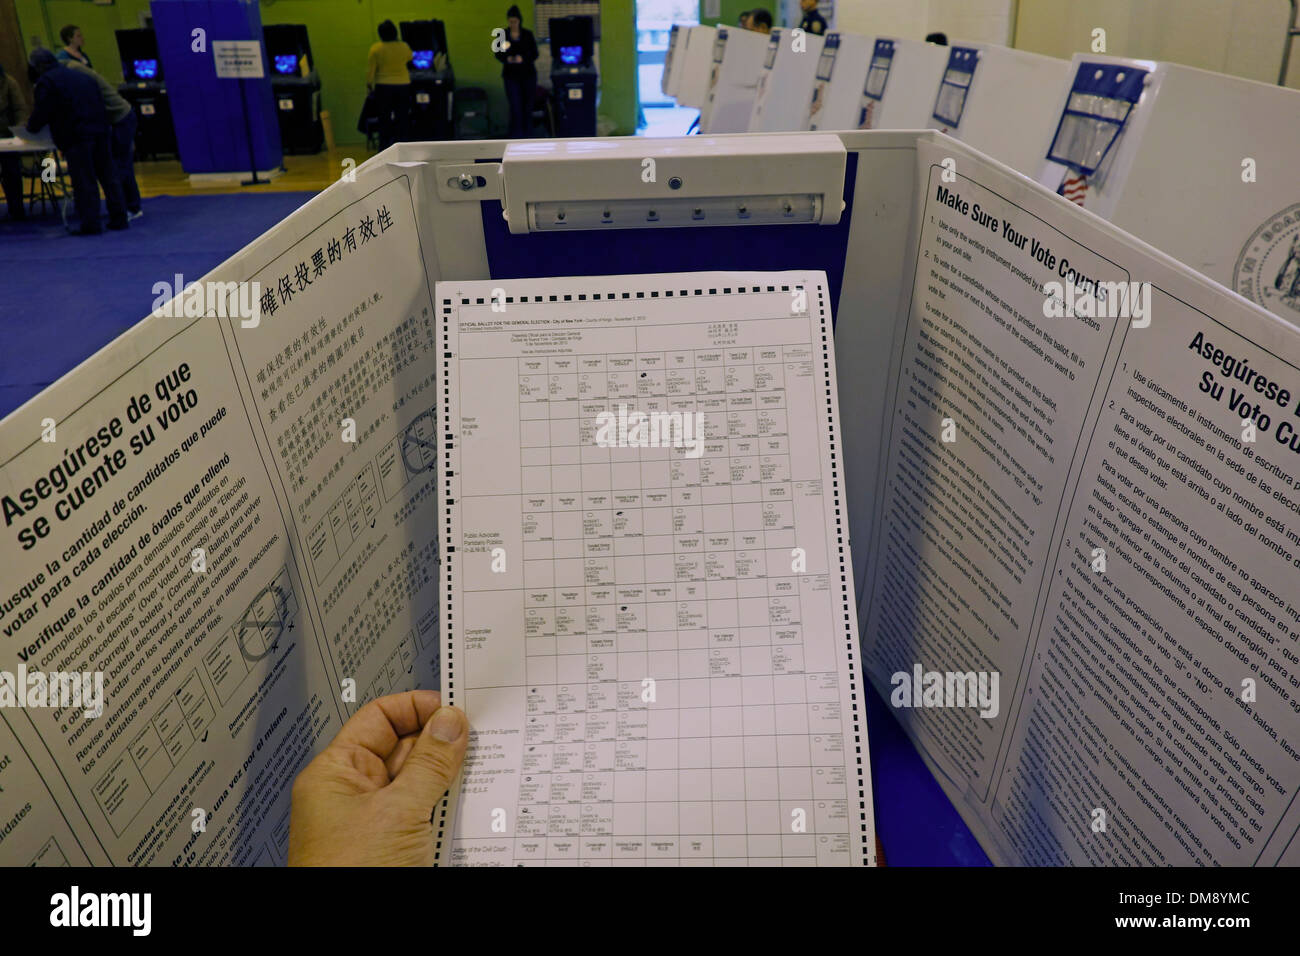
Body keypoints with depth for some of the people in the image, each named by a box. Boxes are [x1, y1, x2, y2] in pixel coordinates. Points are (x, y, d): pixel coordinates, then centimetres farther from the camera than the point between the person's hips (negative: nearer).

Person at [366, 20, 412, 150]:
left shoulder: (376, 49, -9)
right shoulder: (404, 47, -5)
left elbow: (370, 70, -5)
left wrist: (369, 85, 7)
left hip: (384, 87, -1)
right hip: (403, 86, 1)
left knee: (385, 120, 6)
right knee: (402, 119, 7)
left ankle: (384, 148, 9)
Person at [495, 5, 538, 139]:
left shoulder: (528, 35, 0)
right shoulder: (502, 35, 0)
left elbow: (535, 54, -1)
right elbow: (498, 54, 5)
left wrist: (522, 59, -20)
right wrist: (507, 59, -17)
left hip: (528, 74, 1)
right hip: (511, 76, -1)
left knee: (527, 105, 8)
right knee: (515, 106, -9)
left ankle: (525, 133, 25)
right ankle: (516, 138, -7)